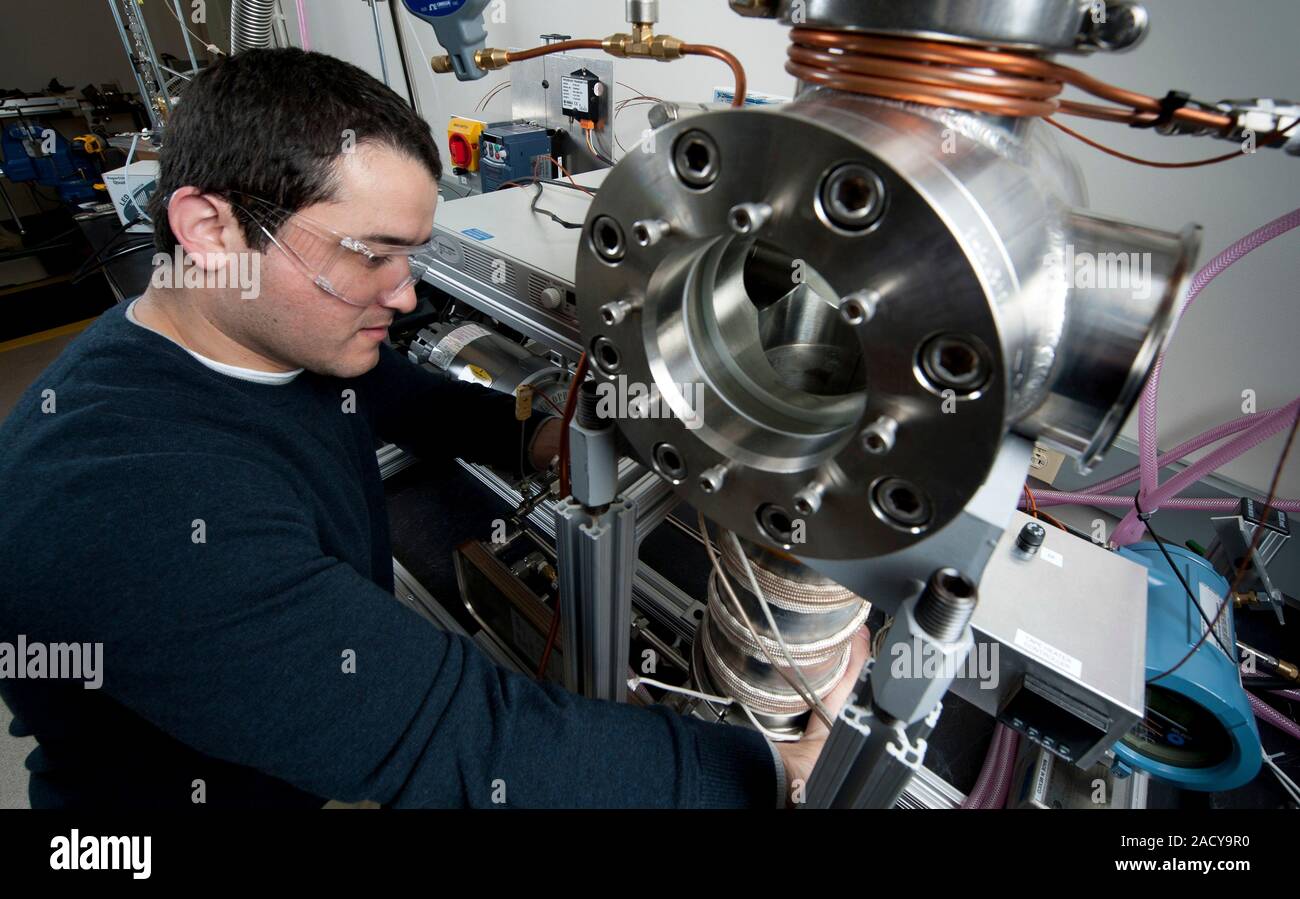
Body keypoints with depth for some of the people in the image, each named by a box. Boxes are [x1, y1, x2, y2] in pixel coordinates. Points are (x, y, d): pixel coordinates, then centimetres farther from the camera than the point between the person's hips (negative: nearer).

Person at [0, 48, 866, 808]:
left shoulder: (294, 335, -11)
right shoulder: (122, 506, -36)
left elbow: (417, 398, 8)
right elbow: (459, 744, -39)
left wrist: (536, 433, -6)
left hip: (356, 697, 6)